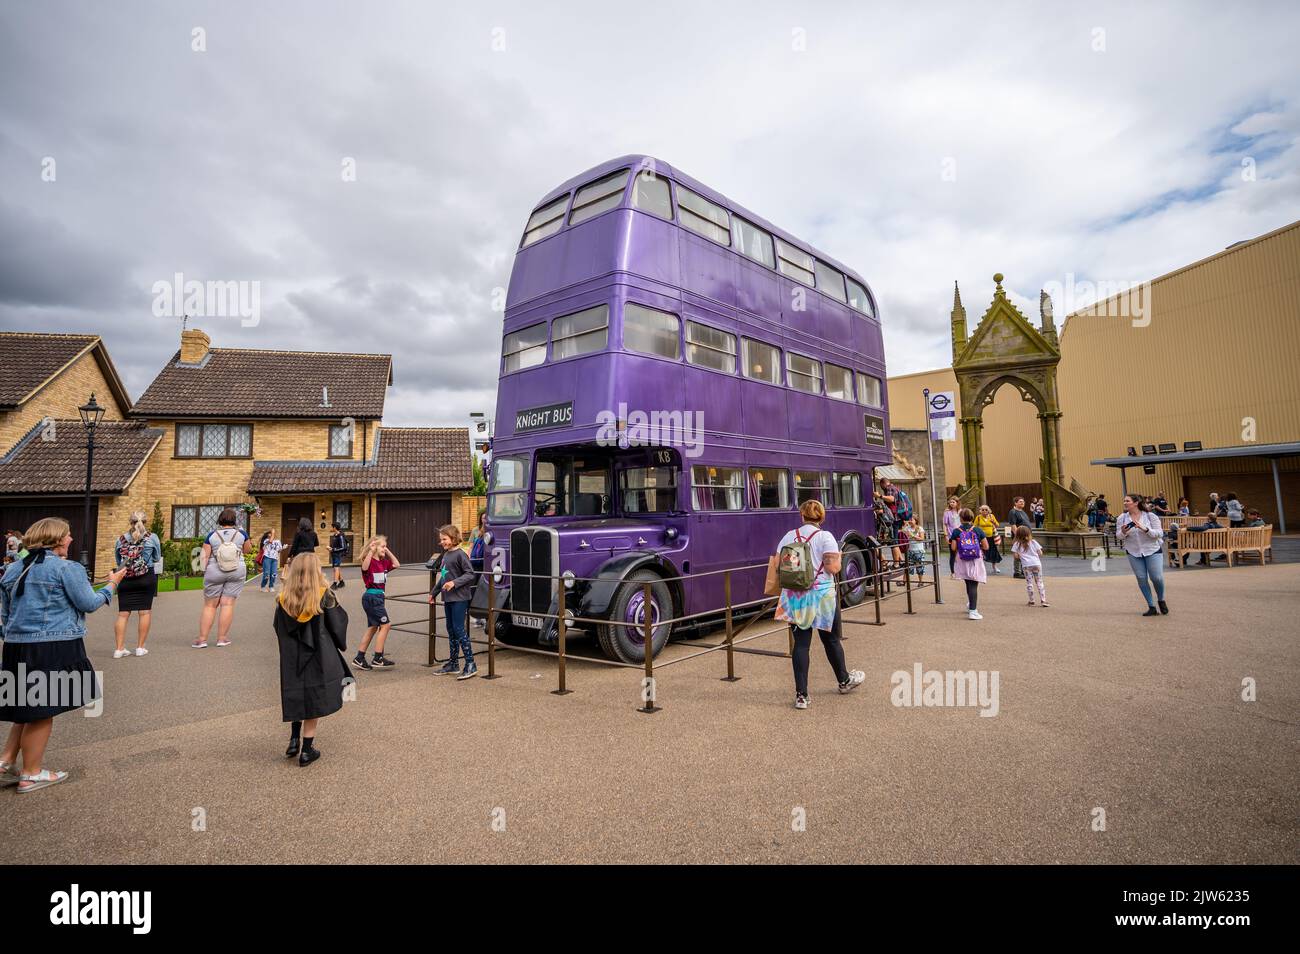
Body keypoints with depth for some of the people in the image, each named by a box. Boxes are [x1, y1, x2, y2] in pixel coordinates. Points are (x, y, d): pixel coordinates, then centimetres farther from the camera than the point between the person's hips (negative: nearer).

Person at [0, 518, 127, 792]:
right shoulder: (67, 568, -11)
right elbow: (88, 604, -7)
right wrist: (112, 584, 7)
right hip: (54, 648, -7)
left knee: (28, 709, 21)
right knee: (42, 711, 3)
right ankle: (31, 775, 14)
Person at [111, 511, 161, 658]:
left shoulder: (121, 539, 4)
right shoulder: (152, 538, -2)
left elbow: (117, 561, 14)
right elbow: (157, 558, 8)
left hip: (125, 579, 2)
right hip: (146, 578, -2)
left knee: (123, 614, 7)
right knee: (145, 612, 5)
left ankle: (119, 649, 6)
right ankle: (140, 647, 9)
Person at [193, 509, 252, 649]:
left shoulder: (212, 535, -2)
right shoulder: (241, 534, -1)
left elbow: (204, 556, -3)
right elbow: (247, 549, 14)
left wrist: (205, 571, 9)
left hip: (214, 573, 0)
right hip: (237, 572, 0)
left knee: (210, 605, 8)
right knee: (228, 604, 1)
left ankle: (202, 639, 8)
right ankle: (222, 638, 4)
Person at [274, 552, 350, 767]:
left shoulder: (284, 599, -4)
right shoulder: (324, 596, -14)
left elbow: (278, 629, 7)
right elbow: (337, 623, -7)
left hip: (291, 659, 3)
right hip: (319, 657, -3)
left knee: (298, 698, 23)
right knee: (314, 700, 8)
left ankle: (294, 739, 18)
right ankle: (307, 749, 13)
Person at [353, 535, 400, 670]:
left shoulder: (383, 562, 11)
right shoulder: (370, 561, -13)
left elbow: (396, 564, 17)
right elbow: (364, 567, -34)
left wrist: (388, 552, 11)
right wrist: (371, 551, -36)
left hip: (378, 597, 9)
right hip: (372, 596, -9)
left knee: (373, 627, 13)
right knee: (385, 625, -8)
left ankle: (359, 659, 21)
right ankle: (377, 658, -2)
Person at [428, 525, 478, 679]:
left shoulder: (460, 554, -13)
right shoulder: (445, 554, 11)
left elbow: (470, 574, -15)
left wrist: (455, 583, -24)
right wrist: (434, 593, 24)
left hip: (459, 598, -8)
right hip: (448, 598, 8)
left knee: (459, 629, -8)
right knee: (451, 630, 14)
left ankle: (471, 664, -2)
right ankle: (453, 662, 24)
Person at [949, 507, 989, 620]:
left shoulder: (956, 531, -3)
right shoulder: (977, 530, -3)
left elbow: (953, 548, -8)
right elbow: (986, 547, -4)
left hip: (963, 561, 1)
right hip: (976, 561, -1)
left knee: (969, 584, 16)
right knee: (973, 585, -2)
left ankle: (971, 606, 30)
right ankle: (973, 610, -9)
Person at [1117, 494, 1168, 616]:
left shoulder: (1150, 516, -6)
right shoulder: (1122, 518, 1)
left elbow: (1159, 533, -9)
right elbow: (1118, 535, 5)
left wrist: (1145, 529, -25)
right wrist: (1123, 532, -18)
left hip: (1152, 551, -2)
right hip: (1133, 552, 2)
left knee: (1157, 578, -5)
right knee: (1141, 579, 1)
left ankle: (1161, 600, 25)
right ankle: (1151, 607, 11)